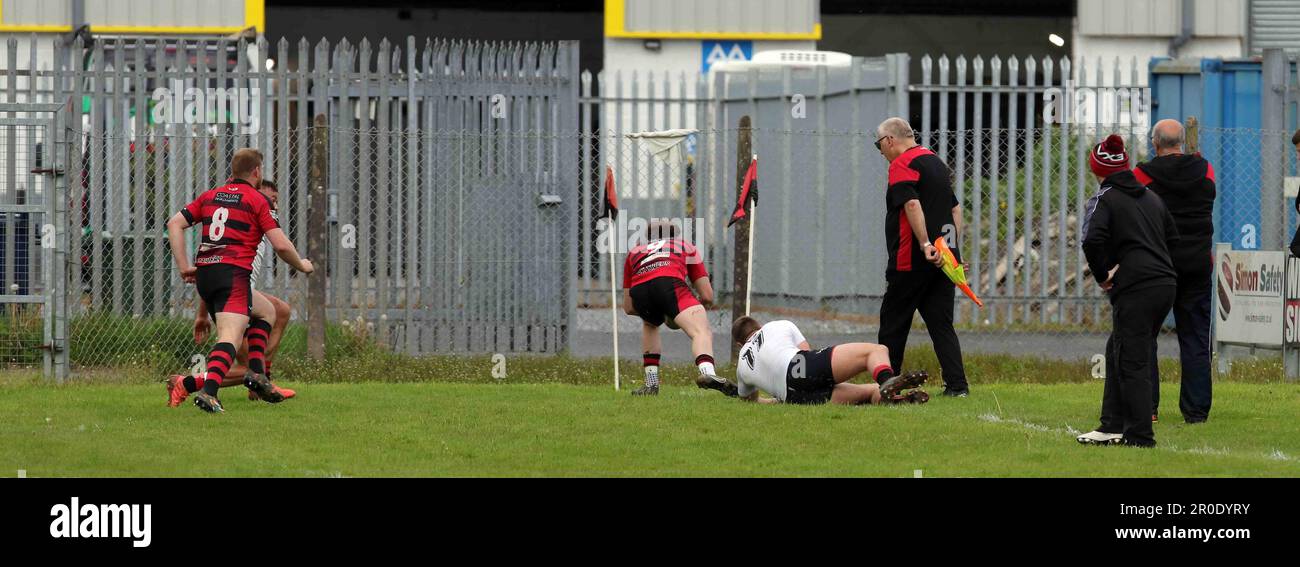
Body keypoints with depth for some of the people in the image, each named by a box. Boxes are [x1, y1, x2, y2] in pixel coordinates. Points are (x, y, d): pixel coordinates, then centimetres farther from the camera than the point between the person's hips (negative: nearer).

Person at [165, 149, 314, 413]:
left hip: (204, 273, 7)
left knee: (266, 311, 26)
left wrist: (184, 267, 10)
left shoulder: (210, 195, 19)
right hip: (233, 273, -7)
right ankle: (207, 391, -38)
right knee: (231, 337, -16)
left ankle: (257, 374, 15)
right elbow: (281, 245, -6)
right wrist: (301, 265, 13)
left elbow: (175, 224, 12)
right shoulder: (257, 200, 1)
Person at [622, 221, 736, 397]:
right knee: (702, 332, -17)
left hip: (639, 290, 4)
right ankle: (707, 373, -48)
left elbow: (628, 307, 39)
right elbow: (708, 296, 28)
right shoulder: (686, 247, 36)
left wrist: (655, 312, 55)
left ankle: (651, 384, 29)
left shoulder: (634, 252, 40)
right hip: (669, 283, -3)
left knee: (650, 325, 36)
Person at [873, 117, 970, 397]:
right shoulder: (936, 161, 19)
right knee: (942, 324, 5)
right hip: (945, 257, 7)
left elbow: (912, 204, -23)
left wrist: (925, 245, -30)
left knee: (893, 324, 4)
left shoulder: (901, 165, -9)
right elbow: (956, 208, 22)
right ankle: (957, 384, -6)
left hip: (911, 261, -7)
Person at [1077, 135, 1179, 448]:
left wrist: (1102, 276, -7)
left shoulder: (1103, 199, -5)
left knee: (1132, 362, -3)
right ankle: (1113, 426, 19)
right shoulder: (1151, 197, 18)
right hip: (1166, 283, 8)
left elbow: (1092, 241, -20)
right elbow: (1172, 237, 24)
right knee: (1117, 352, 18)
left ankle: (1140, 435, -5)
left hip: (1135, 290, -8)